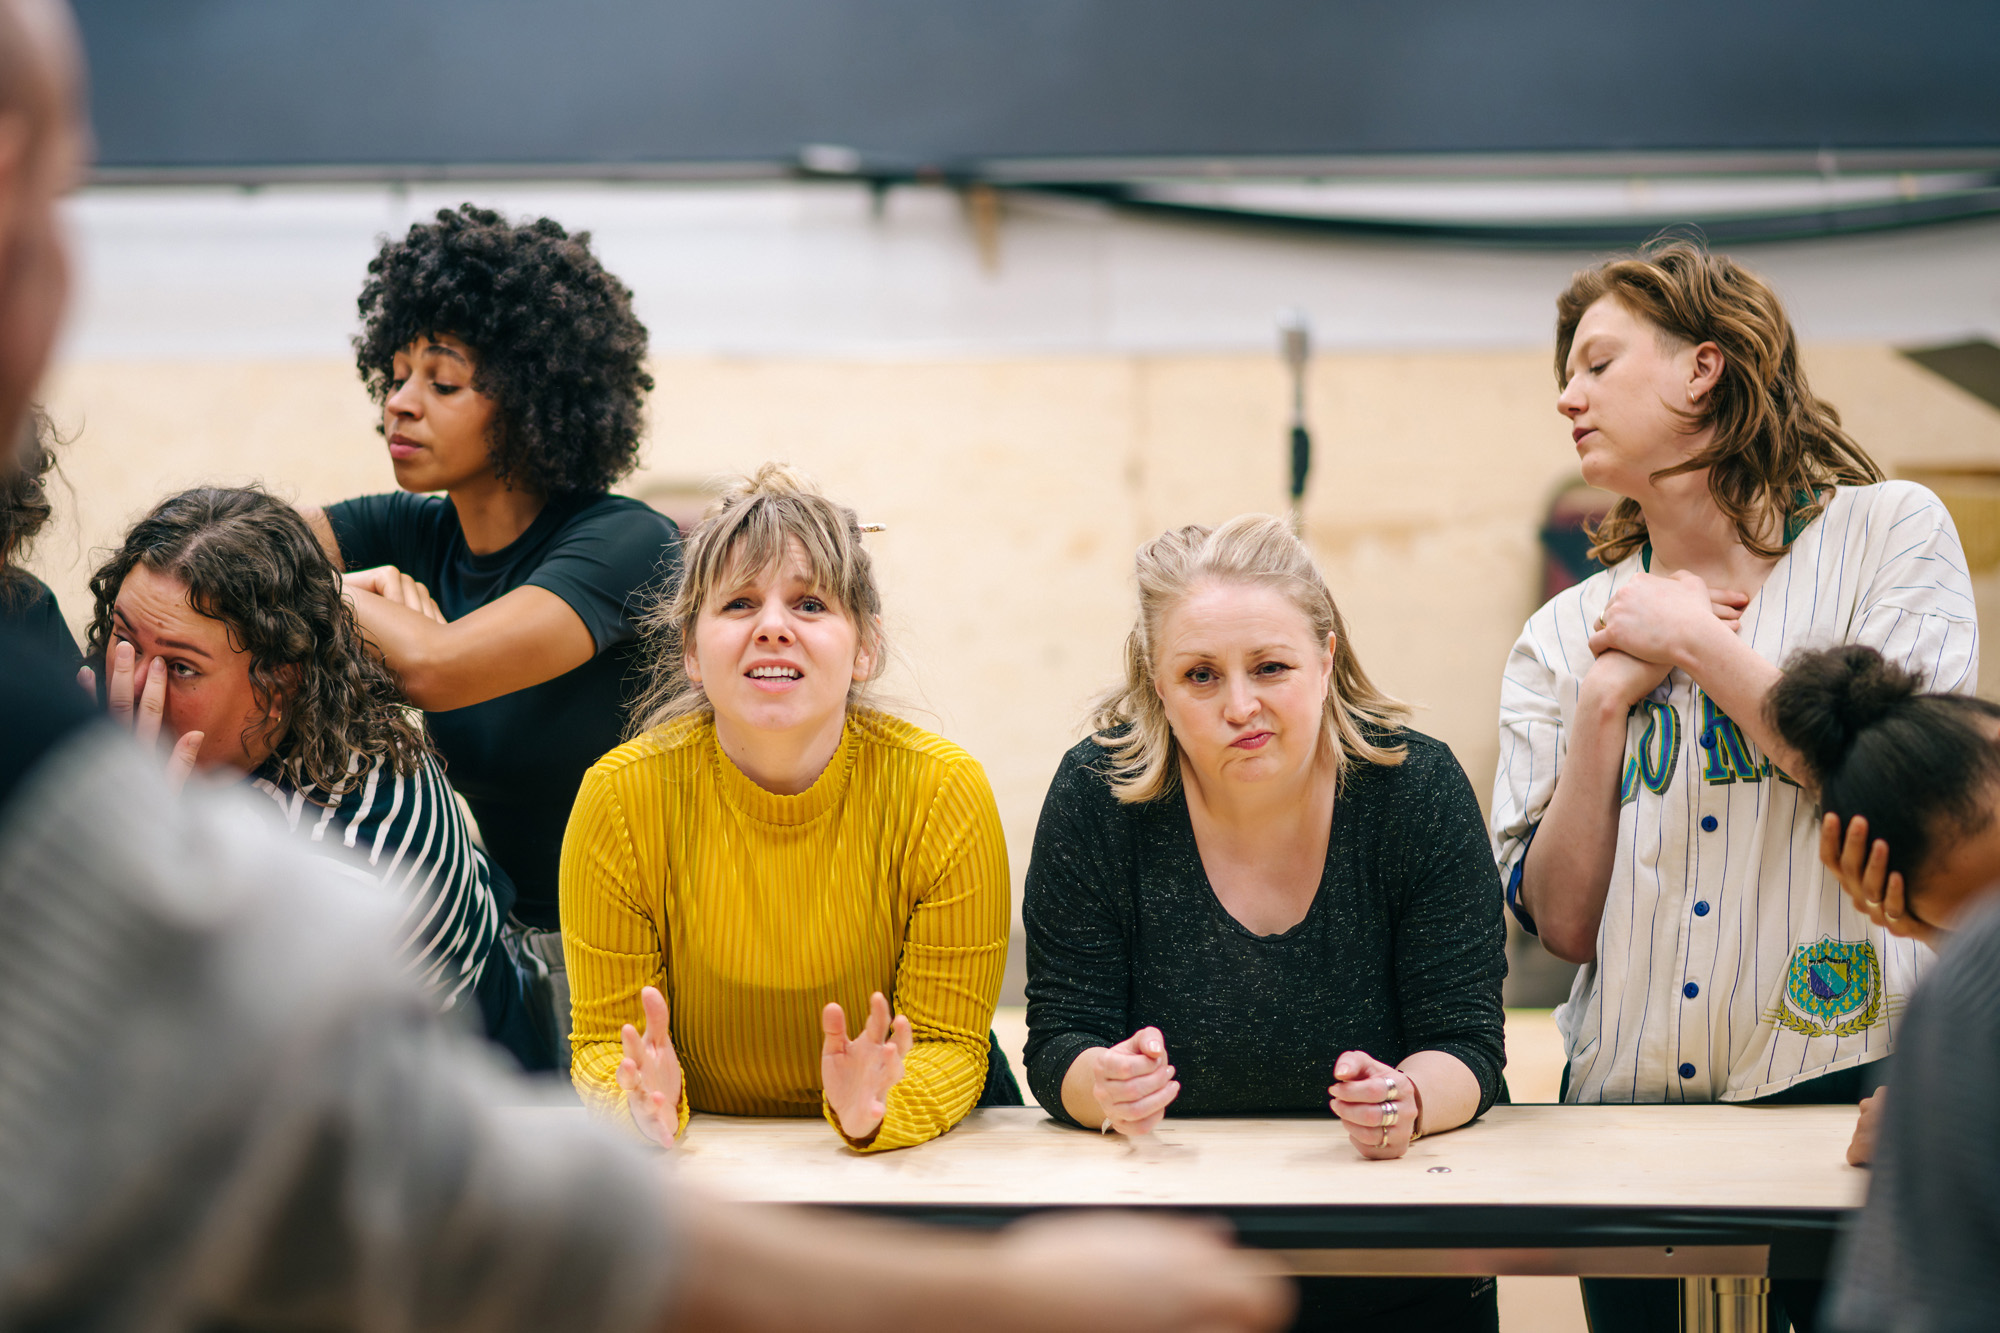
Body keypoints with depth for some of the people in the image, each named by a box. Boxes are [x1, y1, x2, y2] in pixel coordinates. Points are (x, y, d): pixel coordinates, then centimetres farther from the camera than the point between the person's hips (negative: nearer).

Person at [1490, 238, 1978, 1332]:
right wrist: (1606, 704, -3)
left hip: (1847, 1088, -3)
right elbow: (1560, 925, 6)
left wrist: (1697, 640, -4)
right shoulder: (1565, 637, 11)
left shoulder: (1887, 531, 3)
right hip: (1627, 1110, 3)